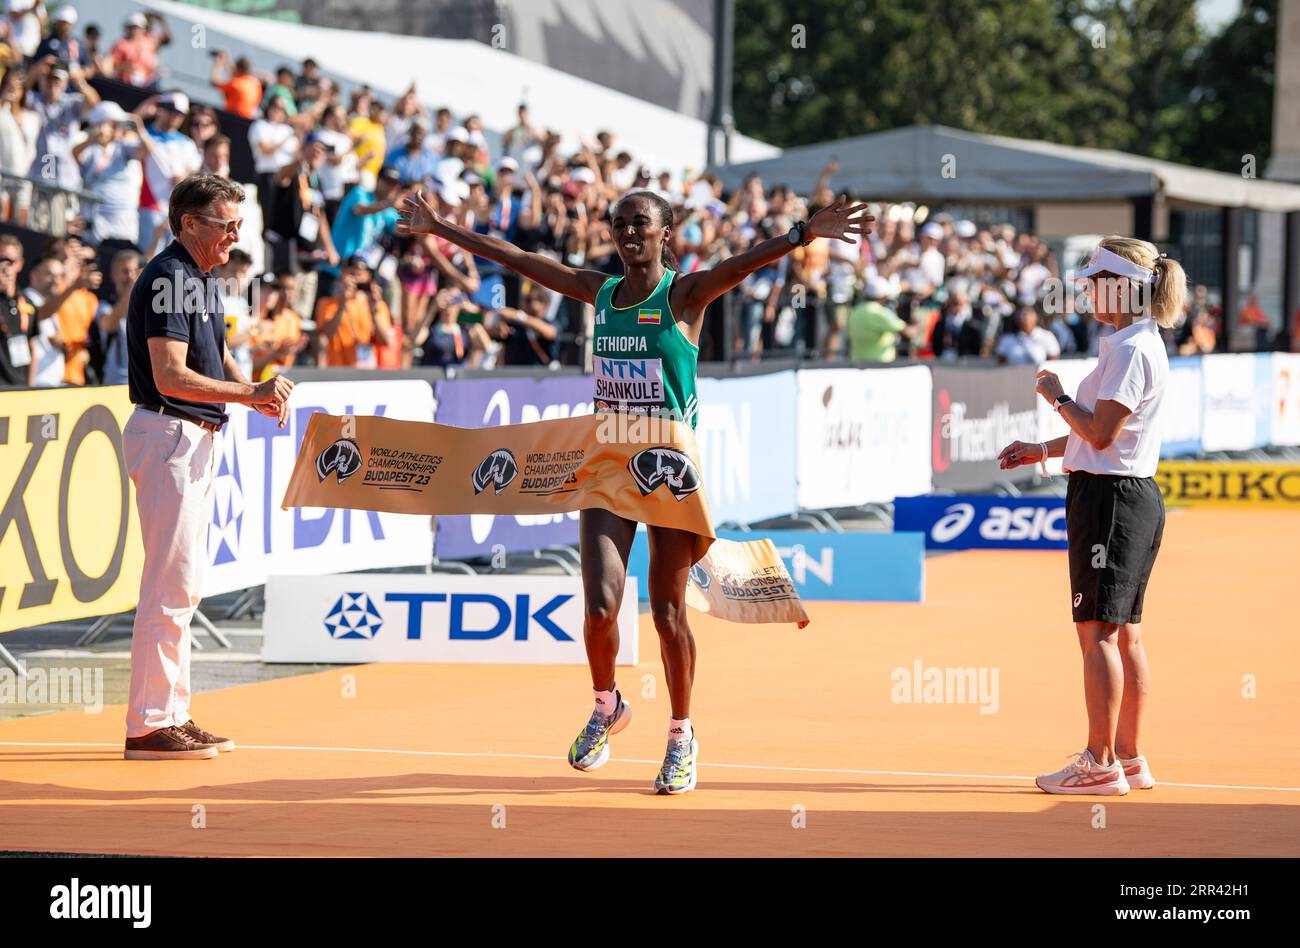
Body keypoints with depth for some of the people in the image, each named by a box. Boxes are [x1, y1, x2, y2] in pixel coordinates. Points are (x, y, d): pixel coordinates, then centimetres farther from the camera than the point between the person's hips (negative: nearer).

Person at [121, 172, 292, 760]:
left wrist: (258, 394, 1)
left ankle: (173, 715, 18)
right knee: (170, 584, -10)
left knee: (183, 584, 13)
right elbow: (170, 375, -23)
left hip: (197, 438, 11)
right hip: (167, 434, -11)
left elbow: (217, 357, 21)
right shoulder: (168, 278, -15)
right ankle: (148, 726, -8)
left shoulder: (200, 279, 16)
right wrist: (250, 394, -24)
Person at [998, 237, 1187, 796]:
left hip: (1111, 497, -10)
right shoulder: (1139, 345, 16)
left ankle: (1100, 764, -6)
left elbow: (1100, 433, -20)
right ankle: (1128, 758, 16)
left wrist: (1057, 397, -5)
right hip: (1135, 496, 10)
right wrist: (1042, 450, 20)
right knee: (1124, 634, 12)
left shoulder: (1130, 350, -16)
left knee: (1097, 630, -7)